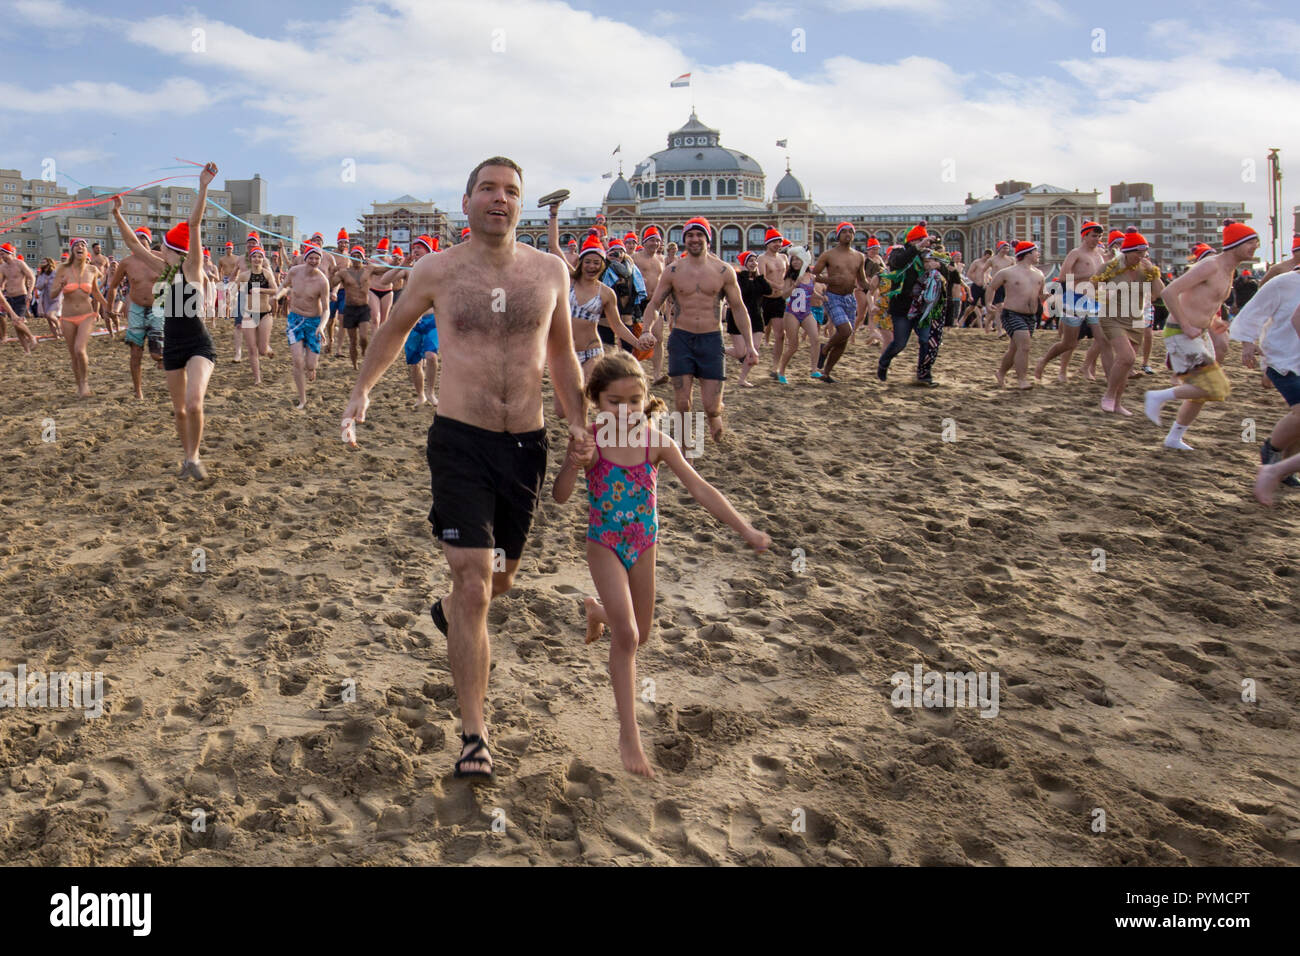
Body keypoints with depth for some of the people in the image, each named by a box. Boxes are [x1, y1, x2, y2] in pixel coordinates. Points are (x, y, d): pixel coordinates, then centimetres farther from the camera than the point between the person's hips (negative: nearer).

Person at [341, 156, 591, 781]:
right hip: (461, 442, -3)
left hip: (527, 446, 4)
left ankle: (451, 612, 56)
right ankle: (474, 735, -2)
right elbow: (395, 329, 17)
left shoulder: (551, 271, 4)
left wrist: (578, 422, 4)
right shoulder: (437, 271, -1)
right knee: (472, 585, -10)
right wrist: (362, 390, 8)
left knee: (502, 577, 19)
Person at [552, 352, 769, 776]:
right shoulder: (591, 440, -17)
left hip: (644, 543, 3)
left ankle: (597, 611, 53)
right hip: (604, 544, -3)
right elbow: (560, 497, -17)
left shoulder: (656, 442, -13)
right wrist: (573, 466, -38)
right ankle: (628, 733, -1)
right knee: (627, 637, -12)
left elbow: (700, 489, -13)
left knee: (641, 633, 18)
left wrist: (745, 529, -19)